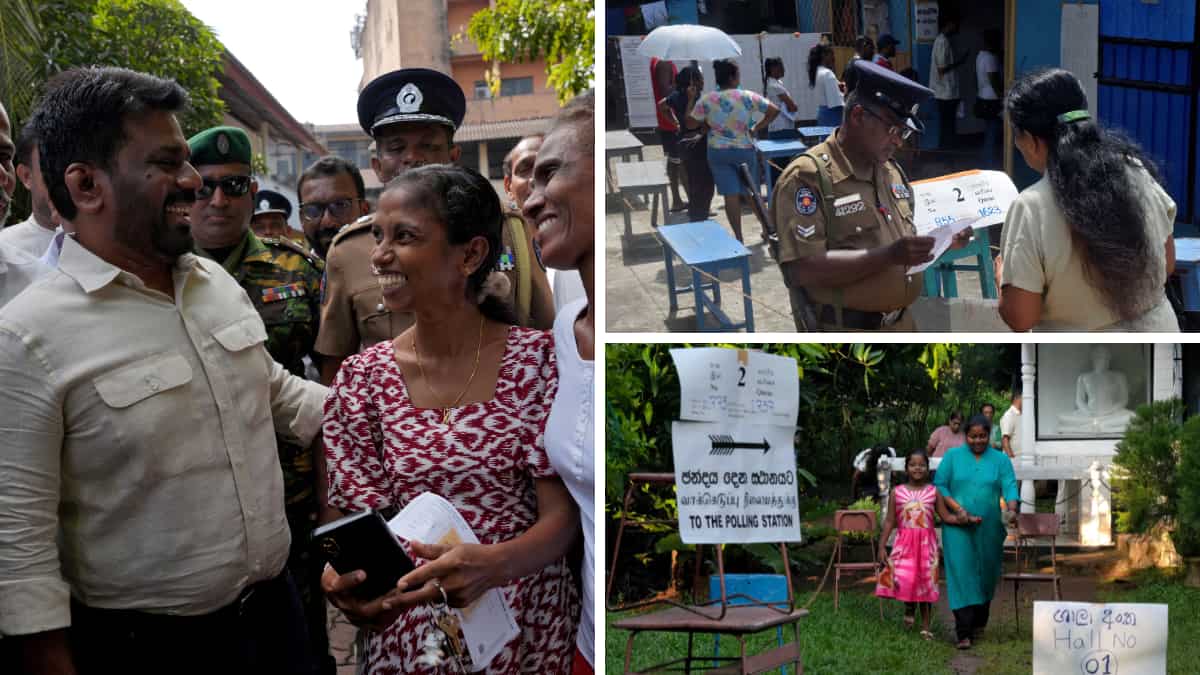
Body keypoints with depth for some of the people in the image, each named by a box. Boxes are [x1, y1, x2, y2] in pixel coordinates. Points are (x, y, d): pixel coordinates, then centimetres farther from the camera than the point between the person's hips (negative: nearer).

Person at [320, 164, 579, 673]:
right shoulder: (362, 377, -3)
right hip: (409, 626, 2)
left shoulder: (537, 358, -9)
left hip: (528, 626, -1)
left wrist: (491, 564, -31)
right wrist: (343, 578, -24)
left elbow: (561, 517, -11)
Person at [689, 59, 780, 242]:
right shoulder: (747, 97, -10)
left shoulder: (706, 100, -7)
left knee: (731, 195, 2)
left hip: (718, 151, 1)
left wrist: (690, 100, 13)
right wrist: (757, 128, -1)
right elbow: (774, 110, -9)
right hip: (744, 150, -1)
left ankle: (739, 237, 3)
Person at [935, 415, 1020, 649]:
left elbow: (1010, 487, -4)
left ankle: (978, 624, 29)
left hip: (989, 529, 2)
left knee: (986, 576, 10)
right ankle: (964, 633, -13)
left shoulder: (1000, 460, 6)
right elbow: (940, 485, 1)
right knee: (961, 575, -11)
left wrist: (1011, 509, -24)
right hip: (958, 527, -2)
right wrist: (958, 509, -12)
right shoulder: (952, 456, 4)